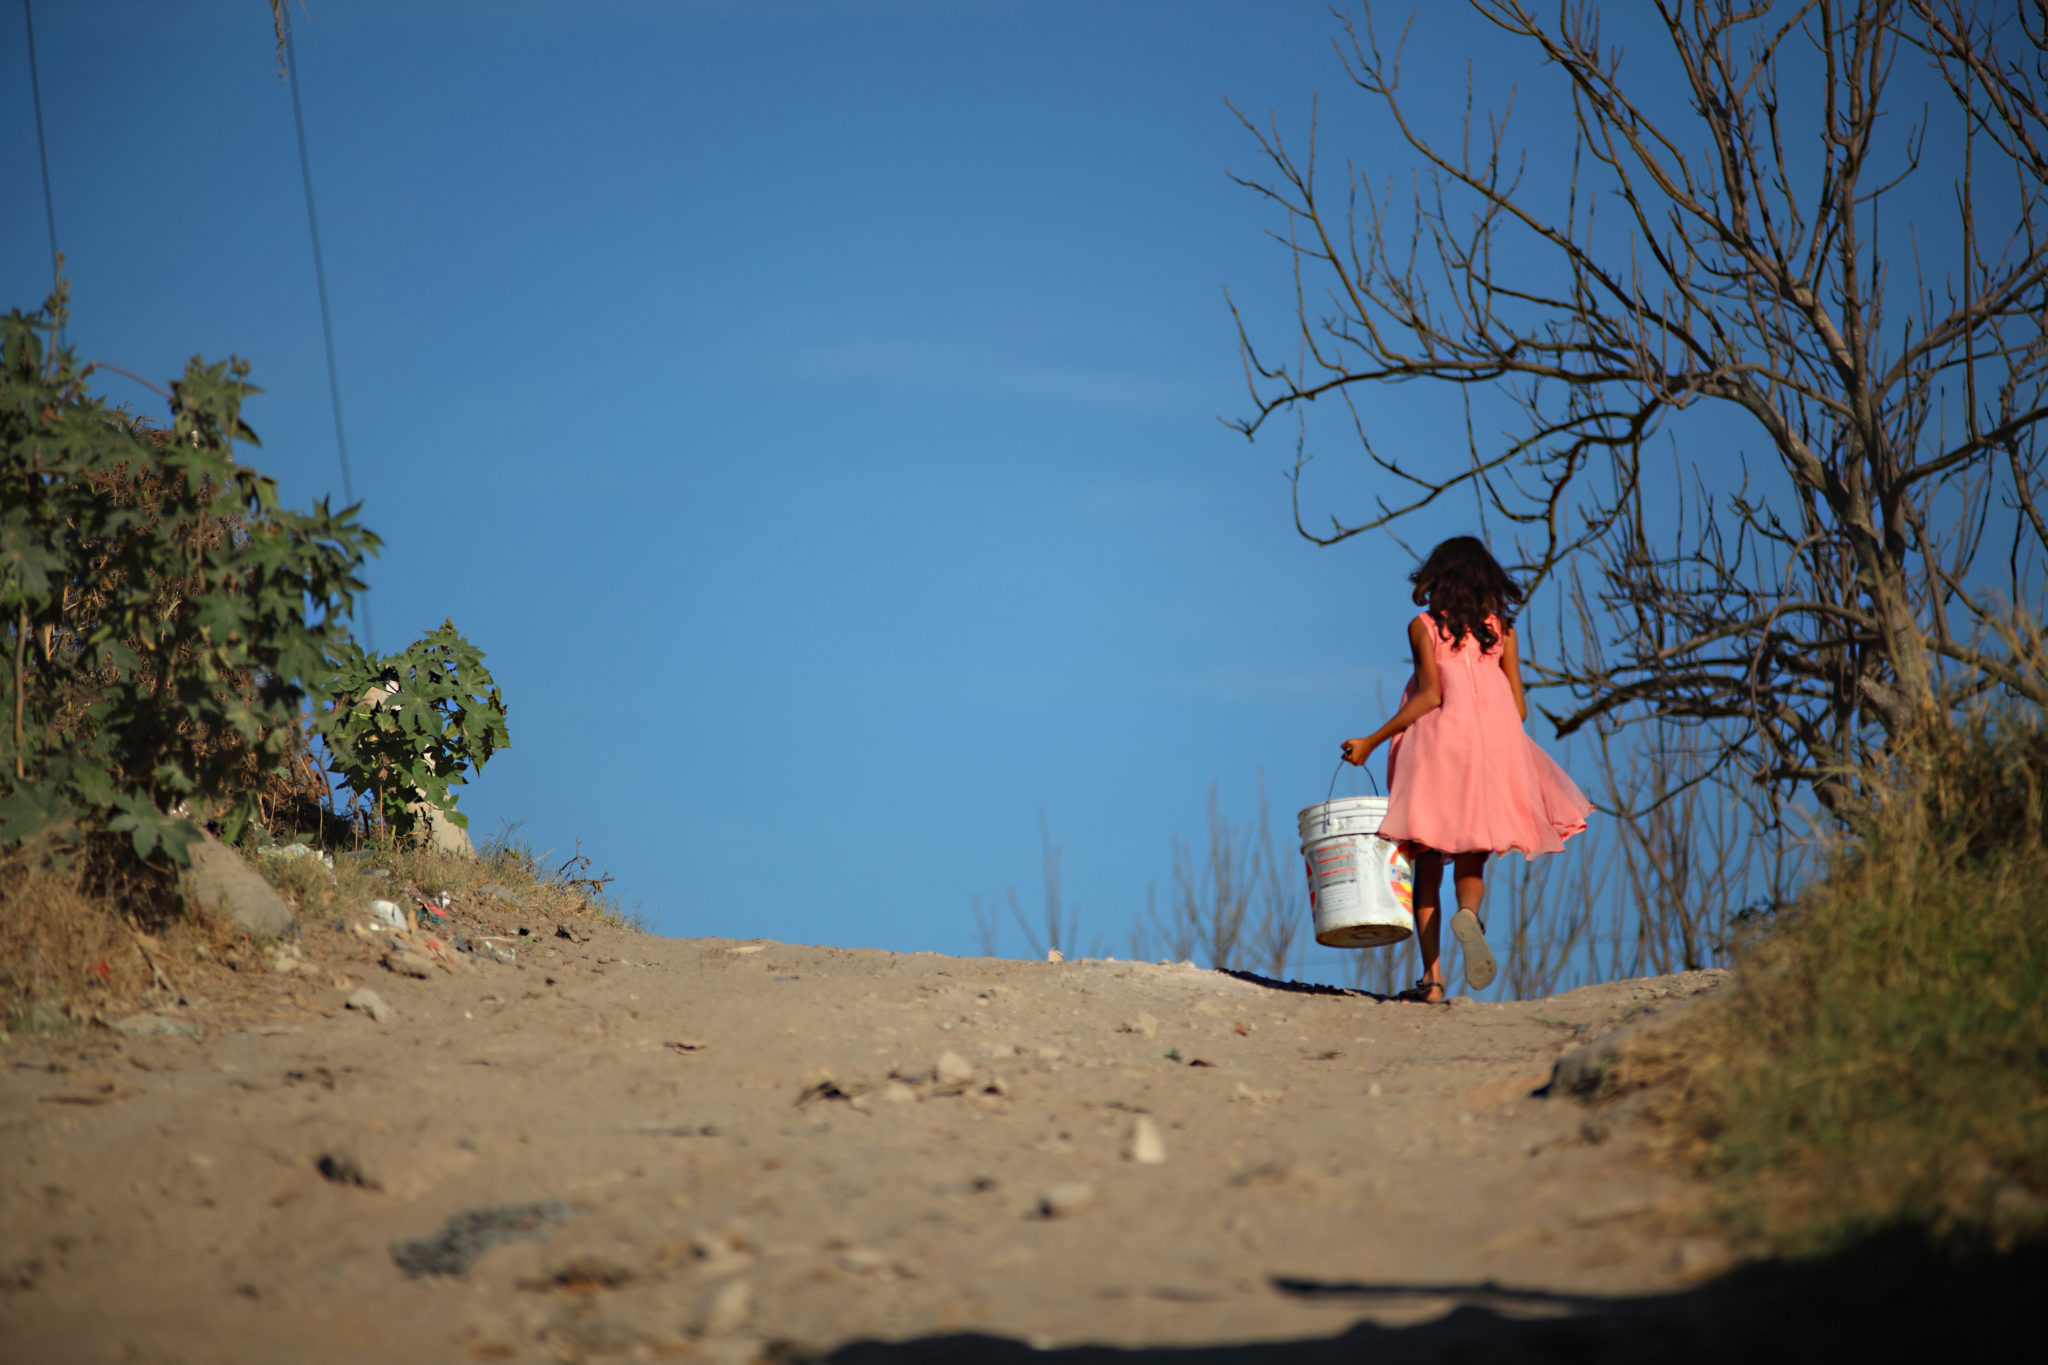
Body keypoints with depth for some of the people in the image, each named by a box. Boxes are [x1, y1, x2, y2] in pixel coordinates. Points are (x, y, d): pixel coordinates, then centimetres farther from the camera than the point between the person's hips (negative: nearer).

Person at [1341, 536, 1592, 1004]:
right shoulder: (1501, 628, 11)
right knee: (1472, 860, 9)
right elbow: (1518, 706, 7)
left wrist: (1371, 741, -3)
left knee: (1427, 865, 4)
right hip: (1494, 745, 2)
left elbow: (1429, 695, -7)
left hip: (1436, 740, -2)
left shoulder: (1423, 626, 4)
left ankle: (1432, 975, -6)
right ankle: (1468, 913, -26)